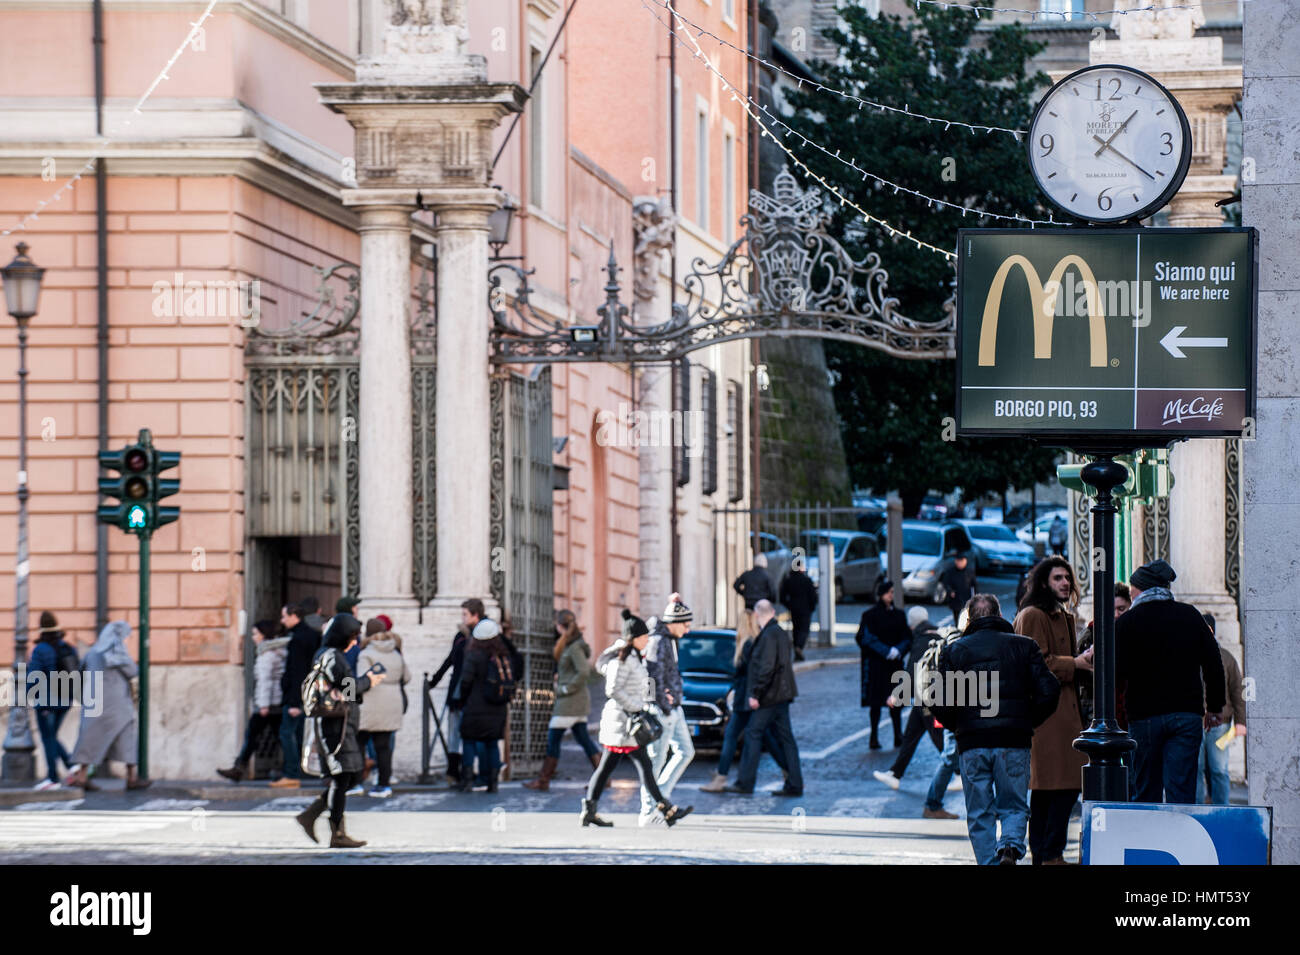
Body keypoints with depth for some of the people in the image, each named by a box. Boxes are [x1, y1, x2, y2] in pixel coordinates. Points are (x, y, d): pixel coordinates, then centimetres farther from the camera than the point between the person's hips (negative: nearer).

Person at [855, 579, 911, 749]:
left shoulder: (898, 615, 11)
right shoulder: (870, 615, -2)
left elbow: (907, 638, 9)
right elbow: (867, 639, -10)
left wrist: (898, 650, -12)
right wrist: (887, 652, -17)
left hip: (895, 663, 4)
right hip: (876, 663, -4)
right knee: (876, 702, -3)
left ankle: (898, 737, 3)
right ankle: (874, 737, 2)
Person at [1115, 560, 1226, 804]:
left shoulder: (1127, 622, -3)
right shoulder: (1190, 615, 7)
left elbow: (1118, 673, -10)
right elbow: (1213, 664, 8)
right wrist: (1215, 706, 17)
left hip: (1144, 715, -2)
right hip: (1188, 715, 2)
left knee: (1146, 793, 8)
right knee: (1182, 790, -2)